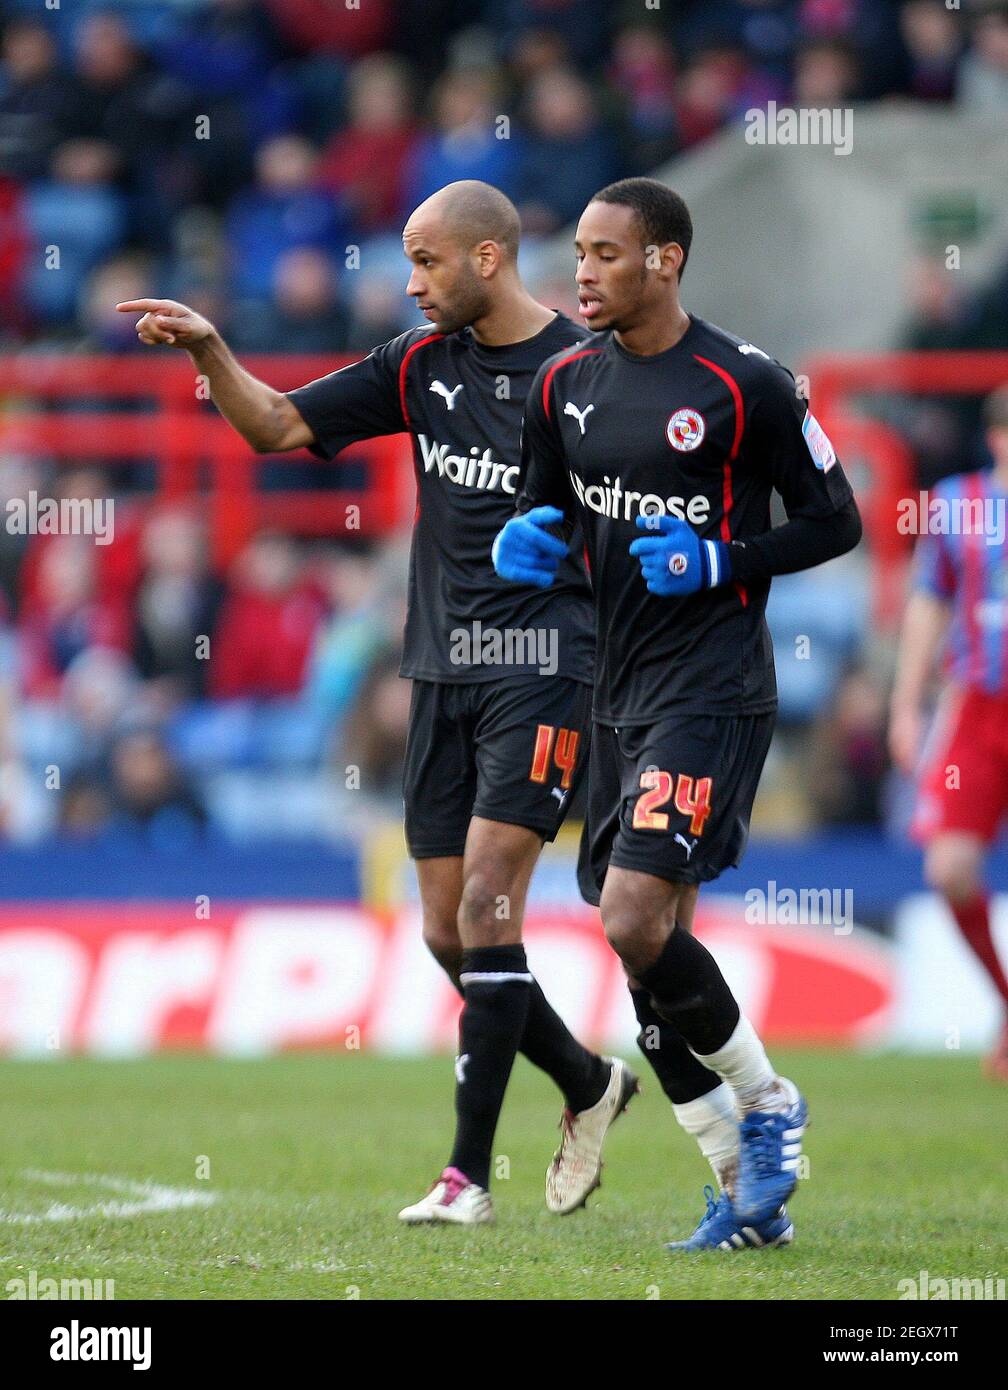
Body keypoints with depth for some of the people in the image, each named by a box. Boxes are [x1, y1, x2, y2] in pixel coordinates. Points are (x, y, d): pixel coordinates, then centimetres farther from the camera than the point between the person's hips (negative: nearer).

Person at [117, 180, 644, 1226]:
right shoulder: (422, 364, 9)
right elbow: (277, 426, 10)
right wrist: (209, 352, -4)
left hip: (543, 669, -6)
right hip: (443, 670, 6)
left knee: (486, 905, -16)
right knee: (448, 932, 5)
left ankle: (469, 1172, -13)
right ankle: (587, 1085, 28)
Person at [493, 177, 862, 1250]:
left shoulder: (744, 385, -9)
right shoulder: (564, 385, 9)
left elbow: (835, 522, -3)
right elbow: (544, 506, 21)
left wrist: (720, 563, -16)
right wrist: (529, 538, -2)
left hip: (712, 689, -7)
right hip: (615, 696, 7)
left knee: (636, 919, -19)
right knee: (646, 948, 6)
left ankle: (765, 1101, 4)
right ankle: (747, 1191, 16)